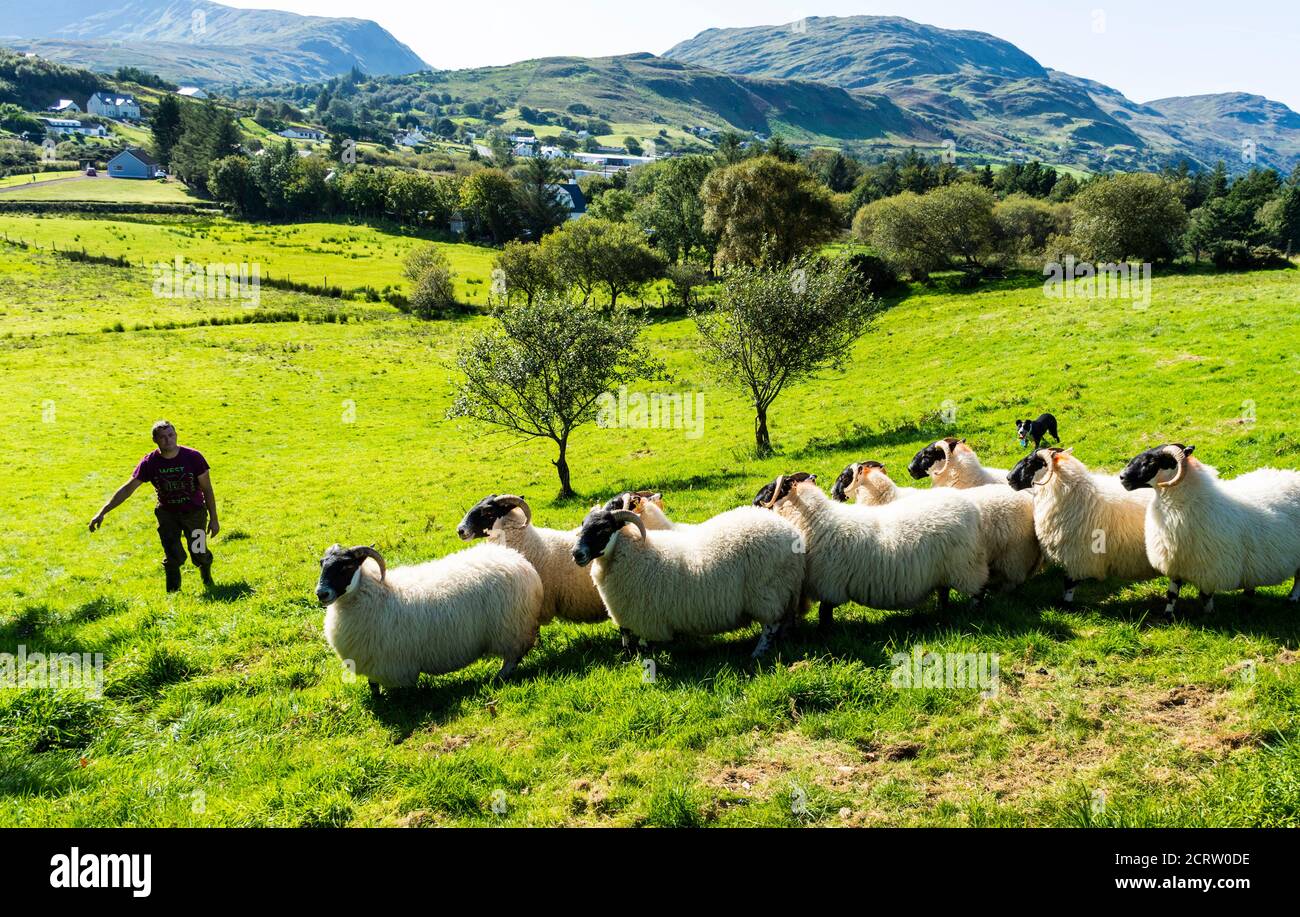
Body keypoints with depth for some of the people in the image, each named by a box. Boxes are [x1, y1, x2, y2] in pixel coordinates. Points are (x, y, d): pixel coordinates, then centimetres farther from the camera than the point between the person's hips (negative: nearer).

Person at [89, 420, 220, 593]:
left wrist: (213, 519, -9)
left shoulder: (193, 457, -17)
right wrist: (102, 512, -15)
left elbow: (207, 489, -10)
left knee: (199, 555, 0)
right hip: (167, 513, 1)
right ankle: (173, 593, 16)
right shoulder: (150, 462, -13)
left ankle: (207, 578, 35)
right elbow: (127, 489, -9)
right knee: (173, 556, -7)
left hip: (194, 512, -1)